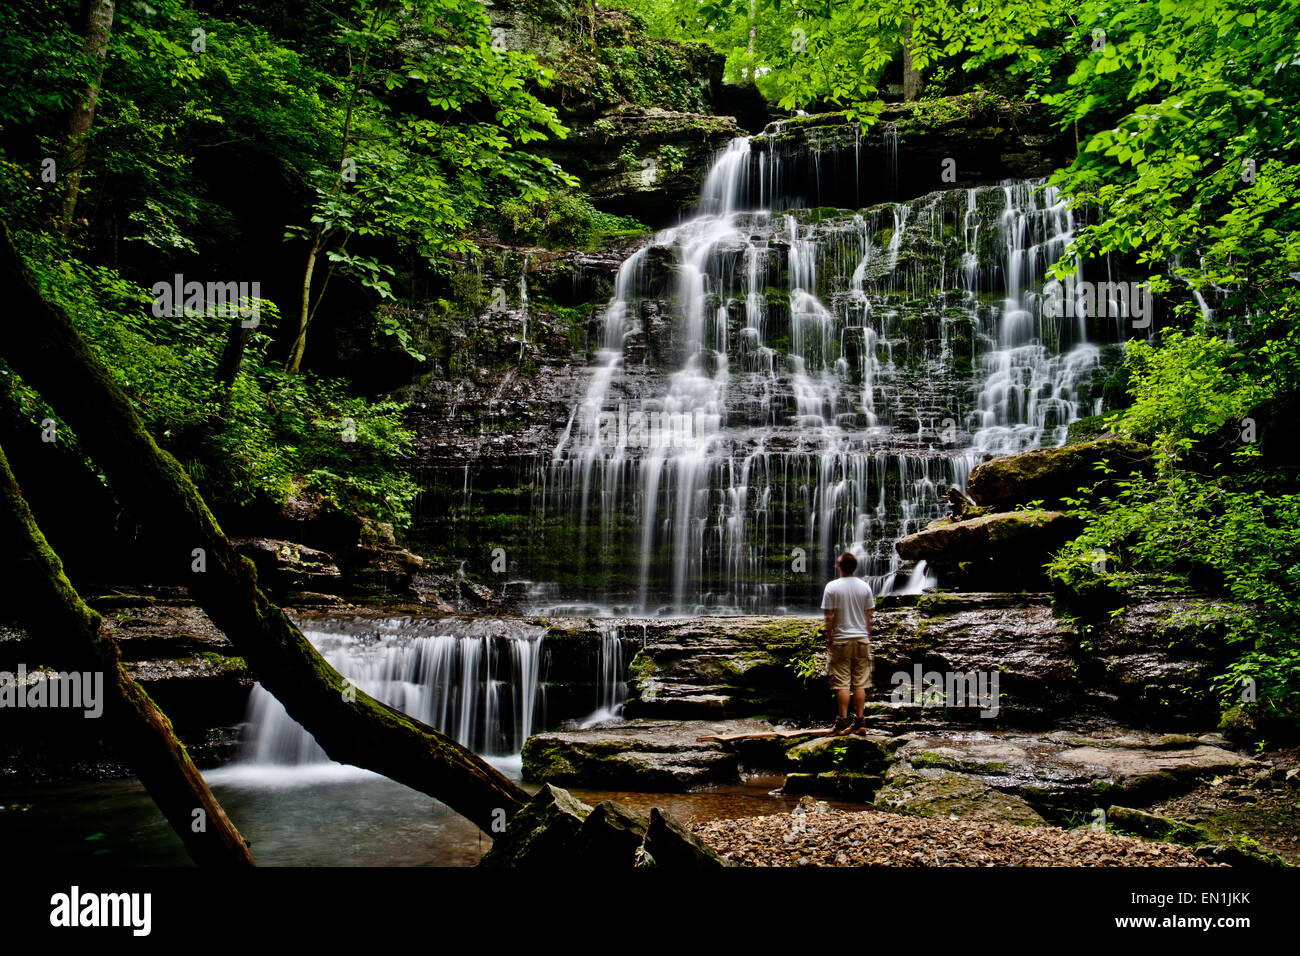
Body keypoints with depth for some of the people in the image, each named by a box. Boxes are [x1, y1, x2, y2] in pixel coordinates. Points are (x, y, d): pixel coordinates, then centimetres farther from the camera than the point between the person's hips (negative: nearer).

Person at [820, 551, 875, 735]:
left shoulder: (832, 587, -7)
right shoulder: (864, 587, 2)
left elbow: (830, 618, -7)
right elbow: (868, 617, 4)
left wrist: (828, 641, 1)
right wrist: (868, 637, 15)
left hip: (841, 639, -3)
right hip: (861, 639, 3)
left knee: (842, 684, 1)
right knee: (860, 683, 6)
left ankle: (843, 722, 2)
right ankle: (859, 722, 9)